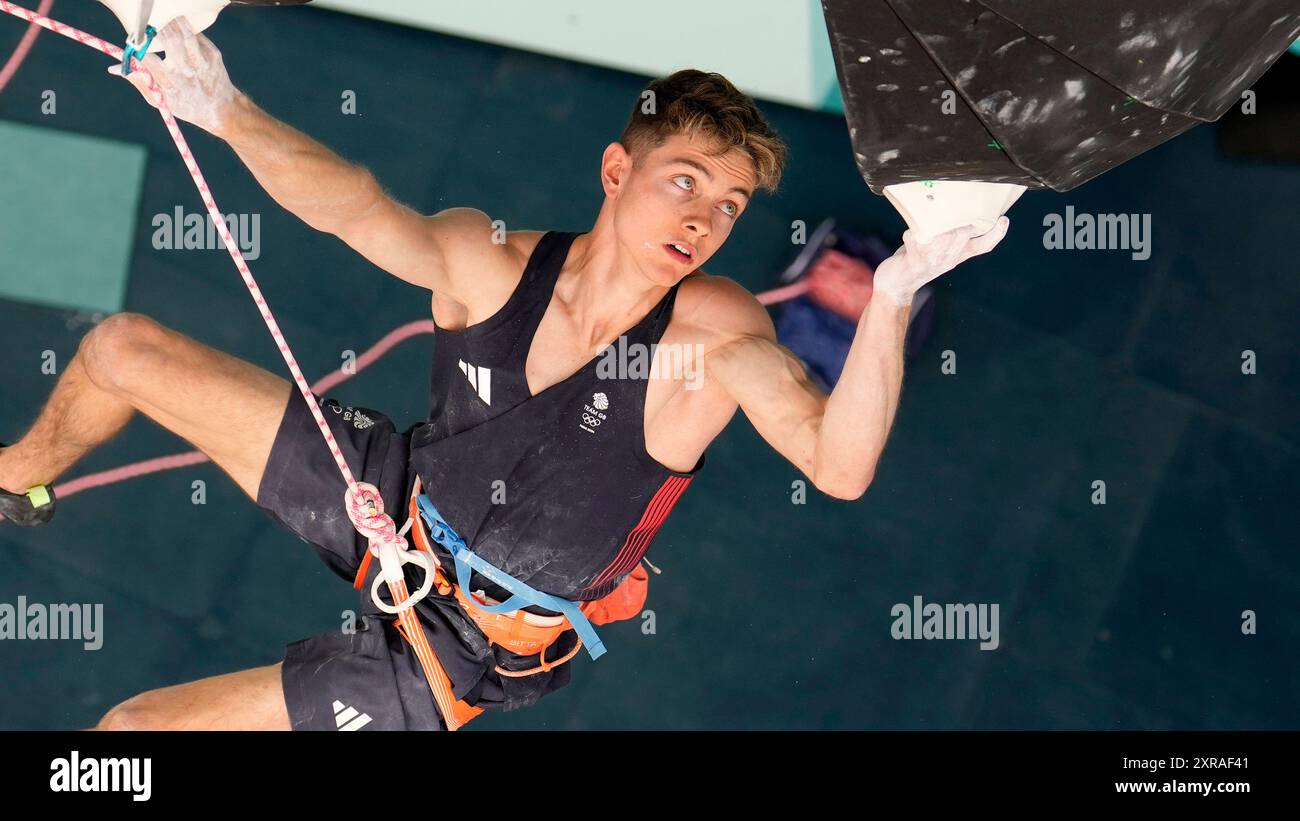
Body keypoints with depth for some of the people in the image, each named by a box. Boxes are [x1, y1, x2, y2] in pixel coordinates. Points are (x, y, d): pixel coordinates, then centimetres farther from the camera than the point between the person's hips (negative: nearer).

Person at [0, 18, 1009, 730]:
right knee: (122, 349, 9)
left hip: (464, 642, -4)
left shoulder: (716, 330, -26)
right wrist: (226, 112, -55)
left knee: (135, 726, -8)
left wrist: (890, 298, -57)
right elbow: (361, 211, -37)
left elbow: (839, 464, -41)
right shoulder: (490, 262, -20)